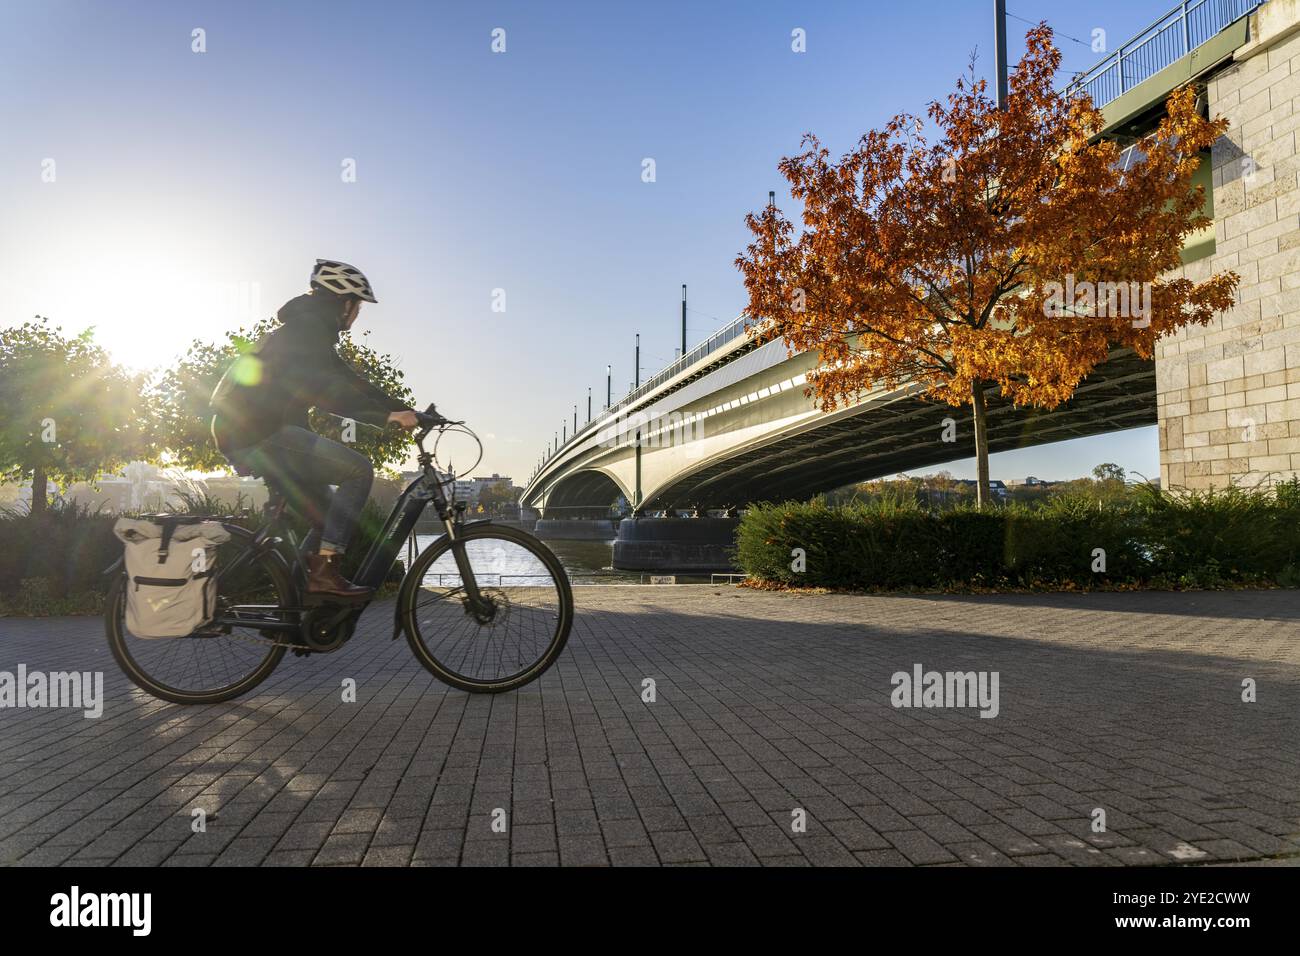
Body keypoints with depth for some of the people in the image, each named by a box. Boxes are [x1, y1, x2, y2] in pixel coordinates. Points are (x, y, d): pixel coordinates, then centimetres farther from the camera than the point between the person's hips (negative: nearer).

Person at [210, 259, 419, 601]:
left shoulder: (309, 330, 22)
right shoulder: (309, 329, -10)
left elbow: (349, 383, 21)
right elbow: (324, 392, -25)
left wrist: (405, 411, 13)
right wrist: (387, 416, -30)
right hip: (259, 435, -10)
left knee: (330, 517, 11)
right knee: (359, 470, -18)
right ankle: (324, 570, -19)